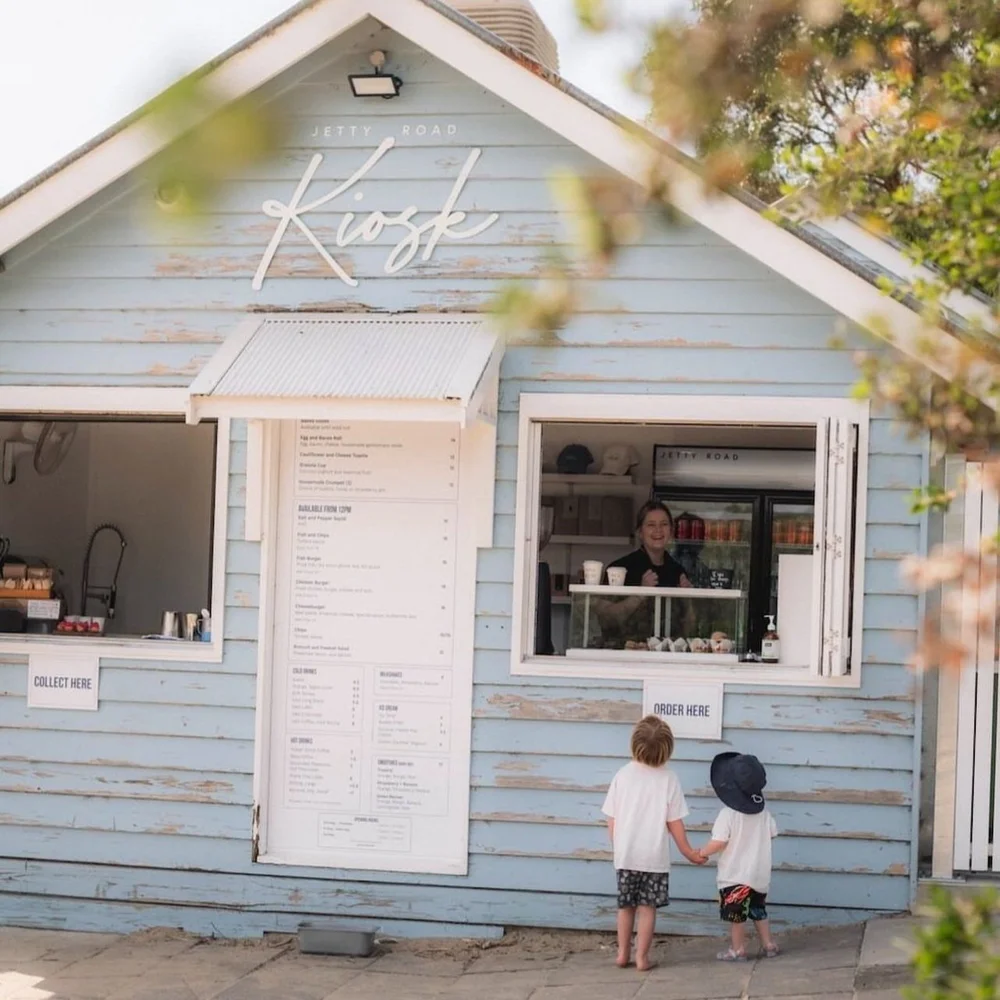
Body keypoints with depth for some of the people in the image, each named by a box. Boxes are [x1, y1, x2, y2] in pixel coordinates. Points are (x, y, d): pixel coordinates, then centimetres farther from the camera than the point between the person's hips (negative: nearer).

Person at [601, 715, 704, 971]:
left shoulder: (622, 775, -5)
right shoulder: (668, 779, -10)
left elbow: (611, 820, -1)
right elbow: (674, 823, -6)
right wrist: (689, 852, 7)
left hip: (625, 855, 2)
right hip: (654, 856, -2)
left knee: (626, 905, 16)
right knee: (647, 908, 7)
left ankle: (623, 954, 22)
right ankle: (642, 957, 7)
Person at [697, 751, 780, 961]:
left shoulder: (728, 814, -19)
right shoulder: (763, 810, 0)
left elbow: (719, 842, -22)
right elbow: (772, 832, 9)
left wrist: (702, 853, -6)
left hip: (735, 875, -6)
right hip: (760, 873, 6)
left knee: (736, 913, 4)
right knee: (758, 910, 19)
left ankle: (738, 949, 11)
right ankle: (769, 945, 21)